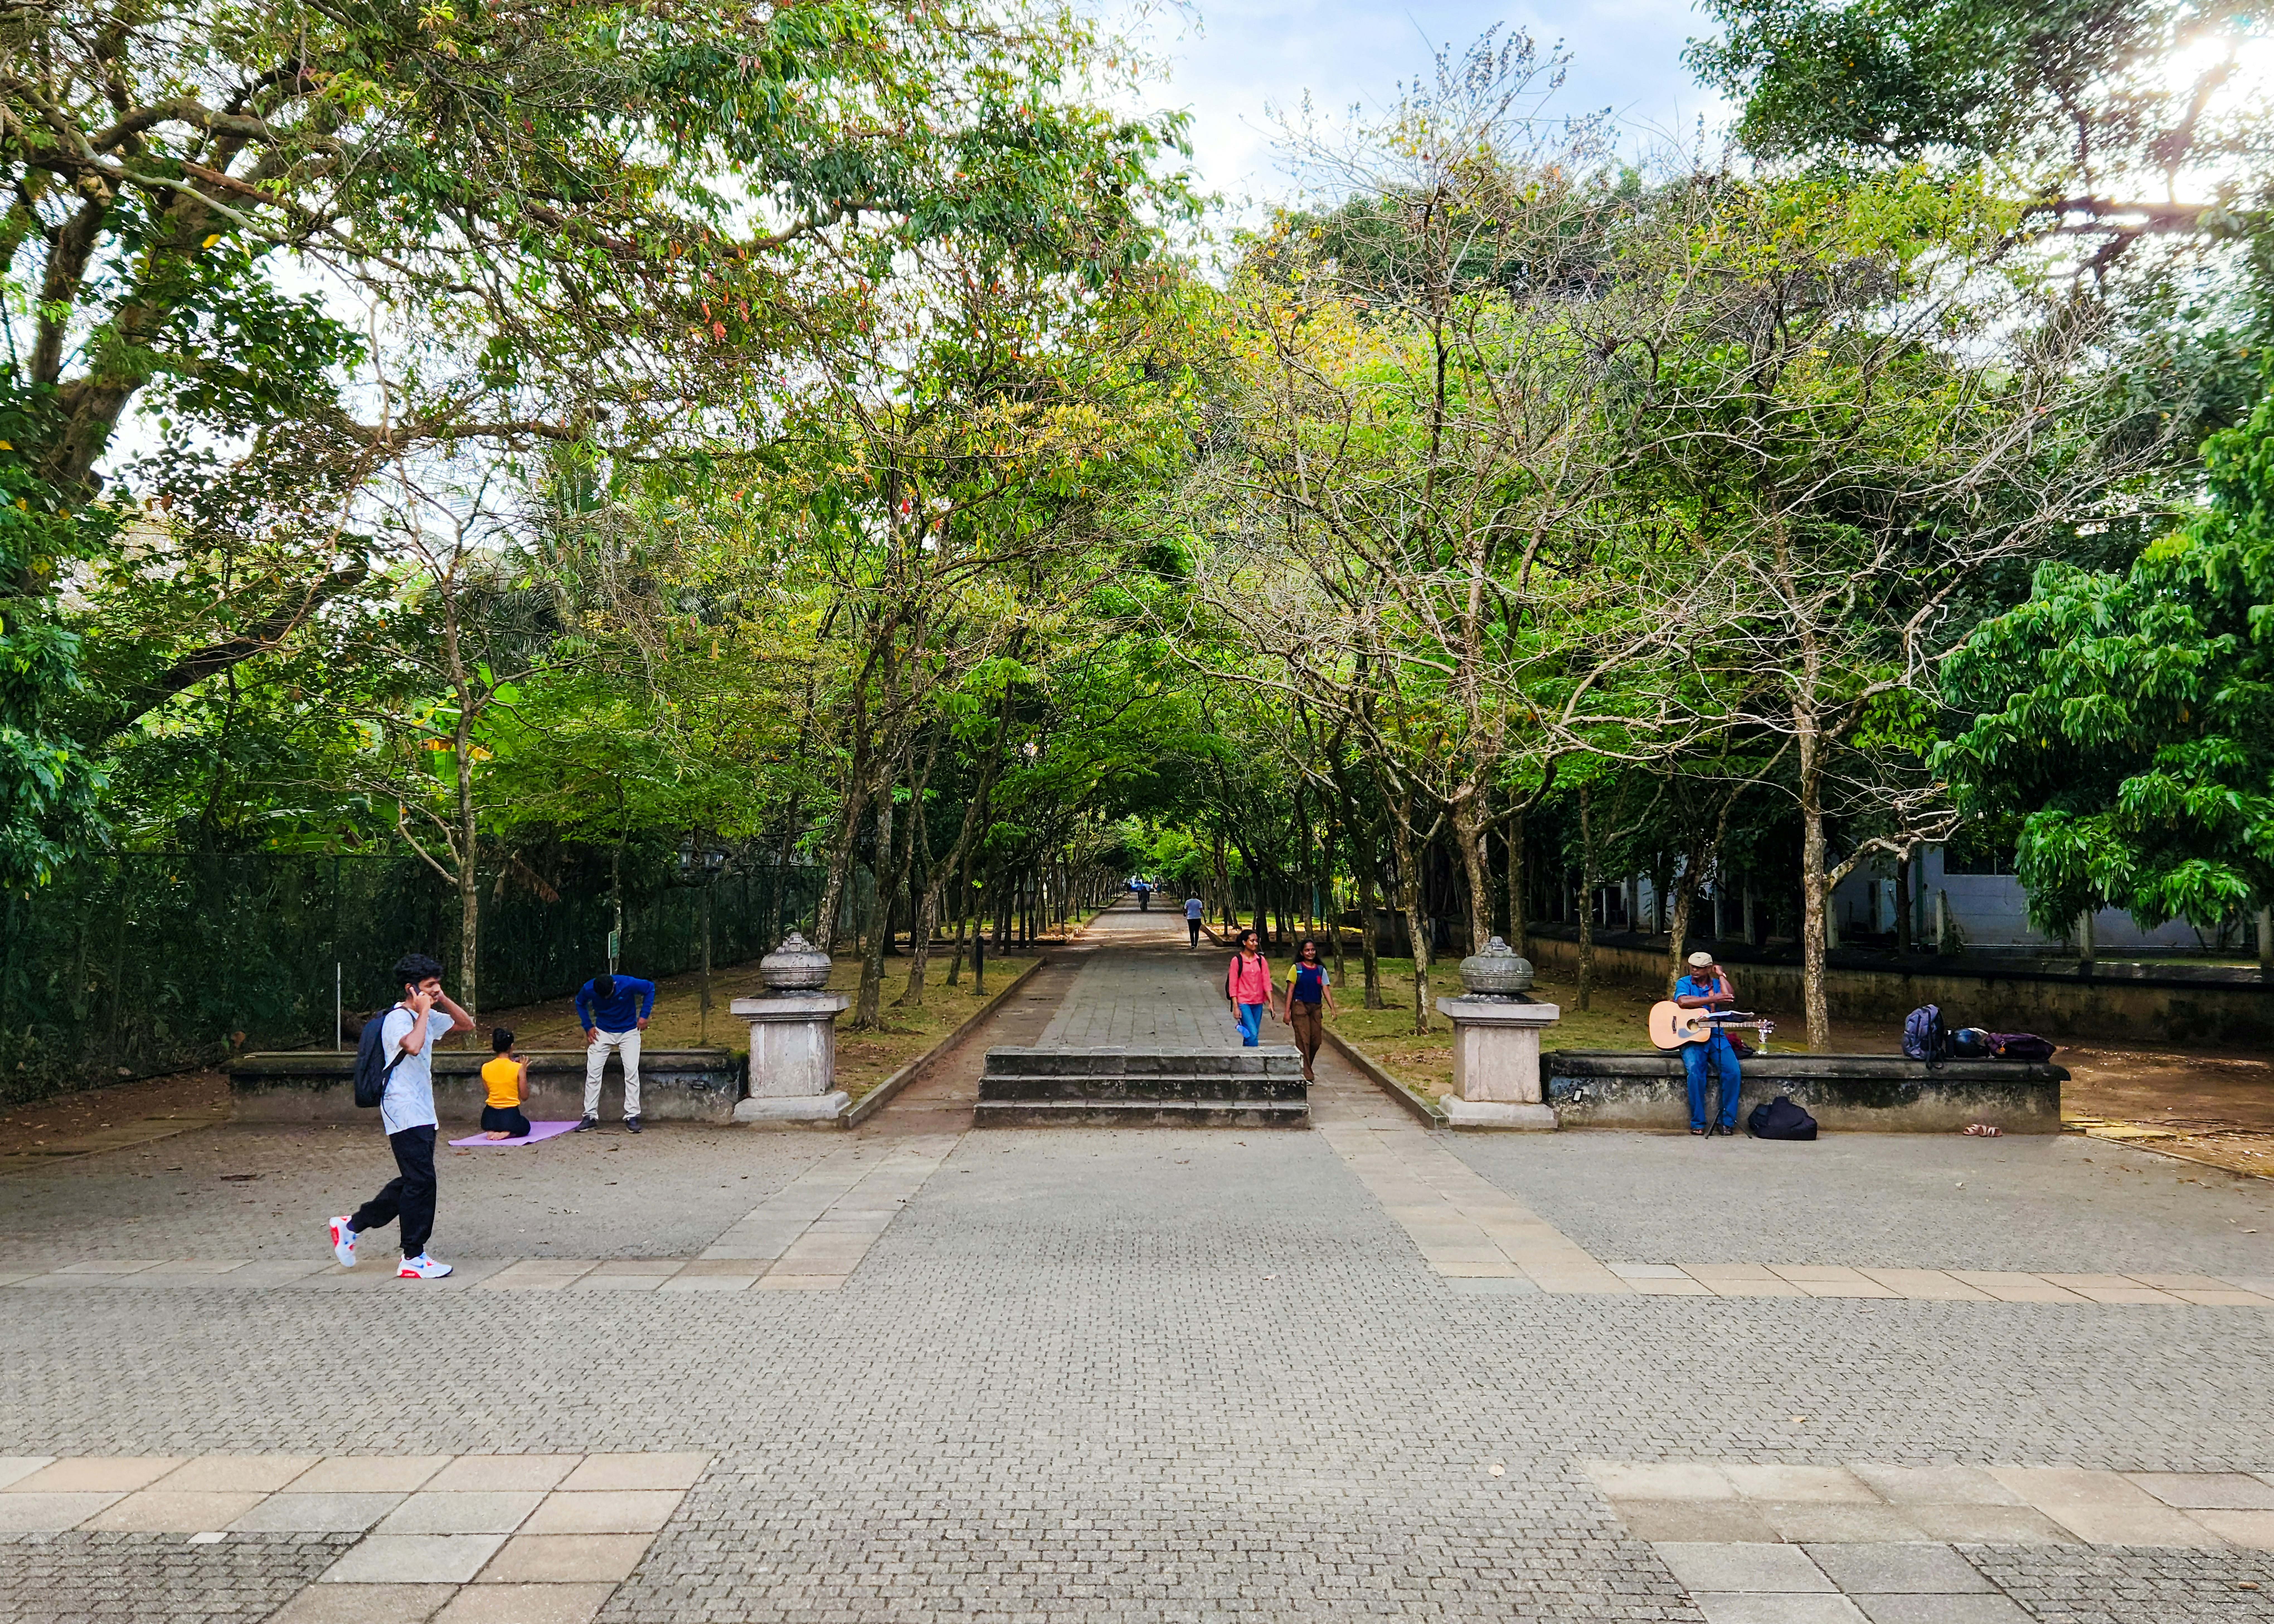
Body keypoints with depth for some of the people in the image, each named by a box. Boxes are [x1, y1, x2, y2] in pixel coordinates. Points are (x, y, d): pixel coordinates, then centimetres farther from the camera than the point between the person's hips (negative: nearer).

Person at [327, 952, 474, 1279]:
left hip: (423, 1114, 10)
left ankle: (351, 1226, 26)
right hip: (405, 1114, -10)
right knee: (421, 1182, -9)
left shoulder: (428, 1017, 13)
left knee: (411, 1182, 13)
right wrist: (424, 1011, -20)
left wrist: (443, 999, 6)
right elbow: (413, 1046, -34)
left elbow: (467, 1025, 20)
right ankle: (413, 1258, -2)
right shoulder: (398, 1018, -13)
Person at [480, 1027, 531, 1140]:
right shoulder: (518, 1068, -12)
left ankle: (492, 1131, 2)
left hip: (490, 1117, 4)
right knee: (525, 1126, 30)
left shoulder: (485, 1068, -3)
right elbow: (525, 1097, -5)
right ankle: (507, 1133, -5)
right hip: (510, 1116, -4)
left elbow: (488, 1090, 12)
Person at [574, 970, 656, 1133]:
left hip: (629, 1032, -2)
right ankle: (590, 1116, 0)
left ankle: (632, 1116, -9)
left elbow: (650, 988, -8)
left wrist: (644, 1015, -13)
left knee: (632, 1071, -13)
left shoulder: (628, 984, -27)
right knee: (593, 1071, -8)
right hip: (602, 1033, 2)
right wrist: (588, 1027, -4)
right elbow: (580, 1003, 4)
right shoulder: (589, 989, -20)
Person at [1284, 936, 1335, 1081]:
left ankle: (1306, 1069, 25)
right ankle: (1306, 1075, -7)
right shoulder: (1296, 969, 1)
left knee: (1316, 1041, 3)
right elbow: (1290, 990, -1)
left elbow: (1326, 990, 5)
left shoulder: (1321, 970, 10)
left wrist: (1333, 1009, -6)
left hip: (1316, 1008, 4)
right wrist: (1287, 1012, -6)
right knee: (1303, 1040, -9)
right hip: (1300, 1006, -4)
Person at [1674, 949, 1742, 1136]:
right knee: (1695, 1070, -29)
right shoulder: (1684, 983, 7)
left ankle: (1727, 1121, -10)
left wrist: (1721, 975, 1)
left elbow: (1730, 999, -9)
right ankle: (1698, 1123, -17)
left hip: (1716, 1037, 3)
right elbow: (1683, 1001, -15)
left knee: (1732, 1070, -21)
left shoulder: (1718, 984, 13)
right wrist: (1712, 999, -15)